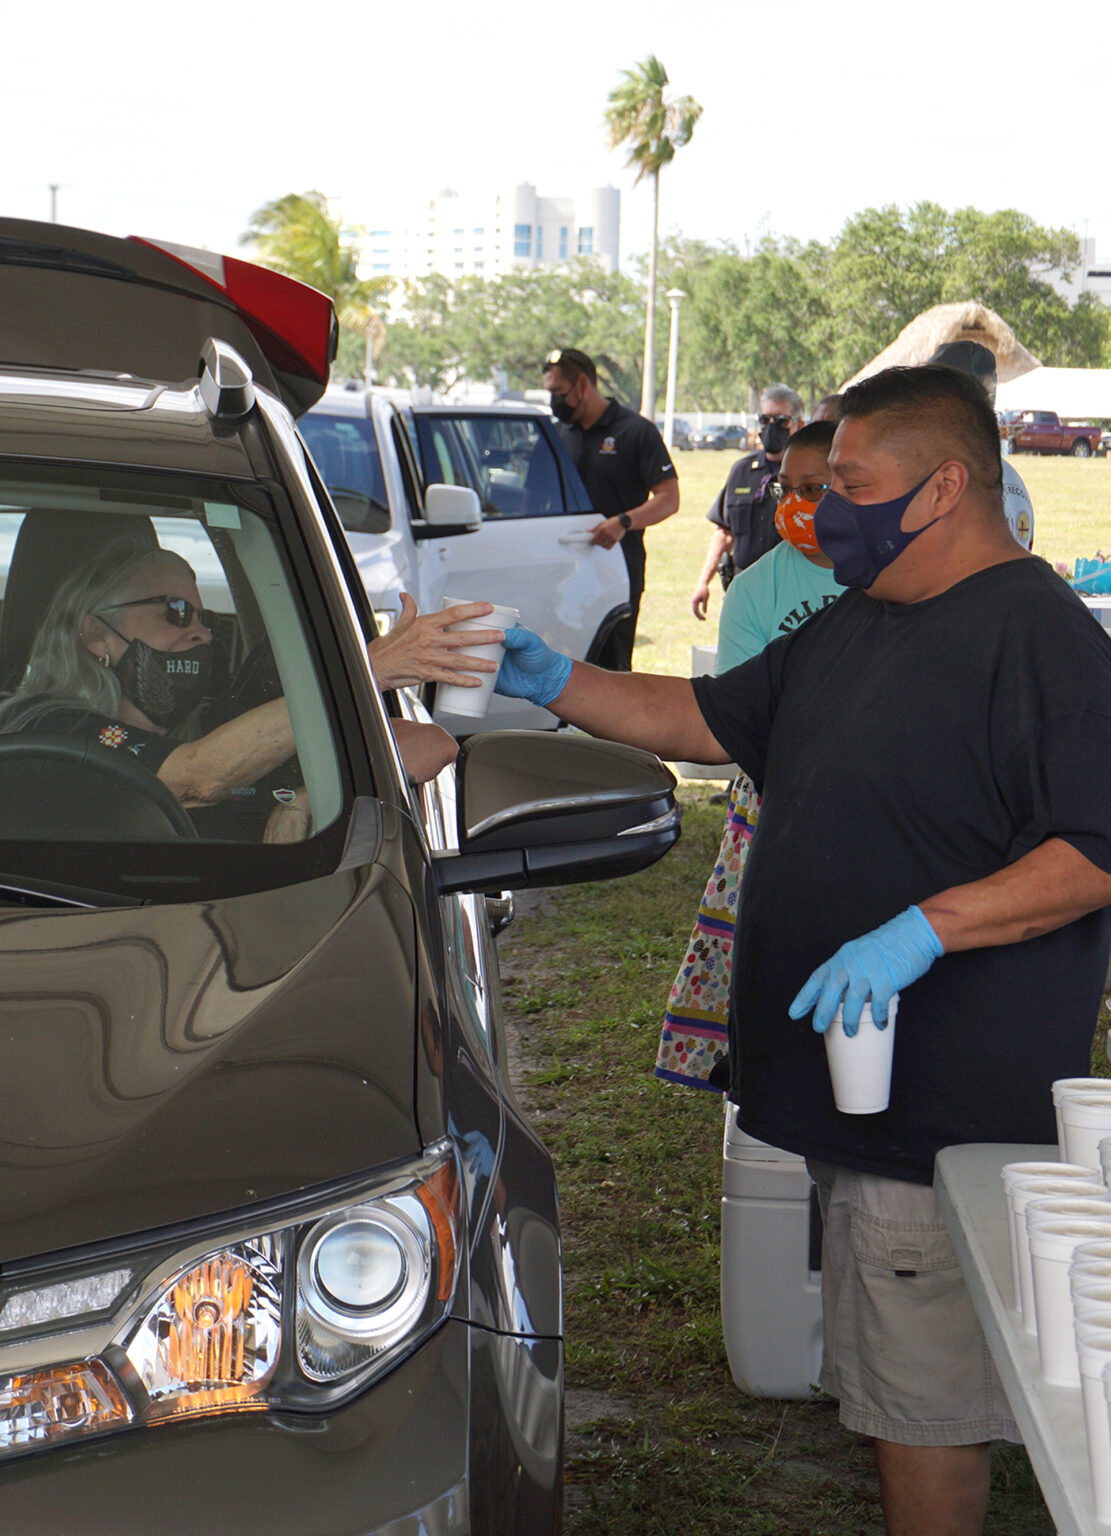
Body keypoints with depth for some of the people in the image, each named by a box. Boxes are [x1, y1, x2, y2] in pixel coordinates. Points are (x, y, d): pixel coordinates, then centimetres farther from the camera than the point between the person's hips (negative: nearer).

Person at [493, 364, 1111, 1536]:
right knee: (886, 1381, 20)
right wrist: (558, 685, 12)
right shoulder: (852, 627, 14)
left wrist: (924, 928, -29)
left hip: (945, 1105, -9)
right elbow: (712, 720, 22)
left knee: (920, 1403, 1)